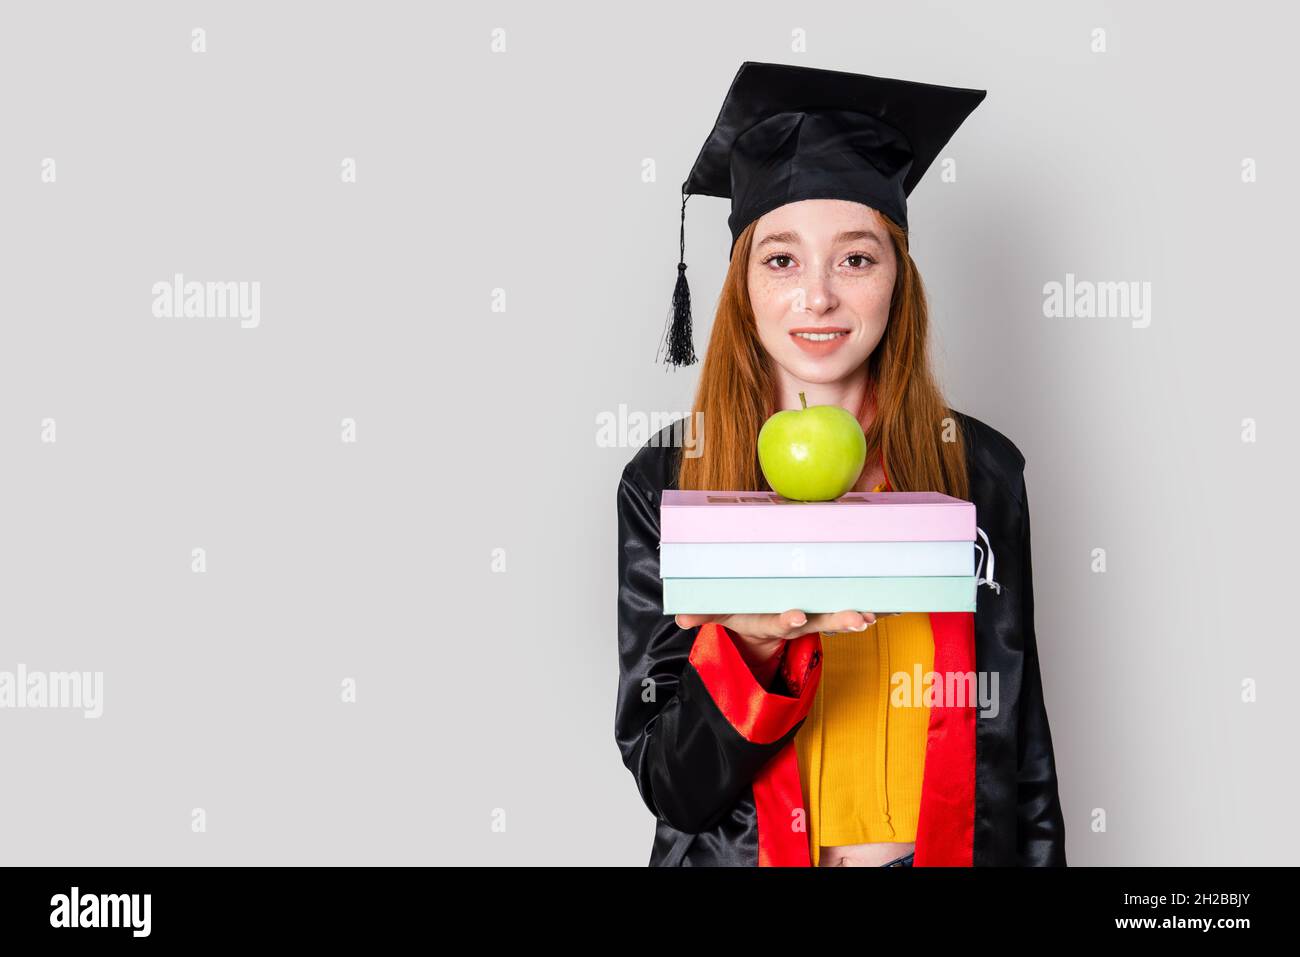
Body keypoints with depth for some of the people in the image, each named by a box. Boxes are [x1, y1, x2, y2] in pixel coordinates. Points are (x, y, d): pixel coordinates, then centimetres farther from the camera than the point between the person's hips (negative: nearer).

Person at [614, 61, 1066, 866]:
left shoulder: (980, 471, -8)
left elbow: (1022, 746, -1)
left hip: (945, 851, 1)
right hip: (743, 852, -1)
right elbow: (670, 785, -15)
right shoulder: (666, 482, -11)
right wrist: (751, 641, -31)